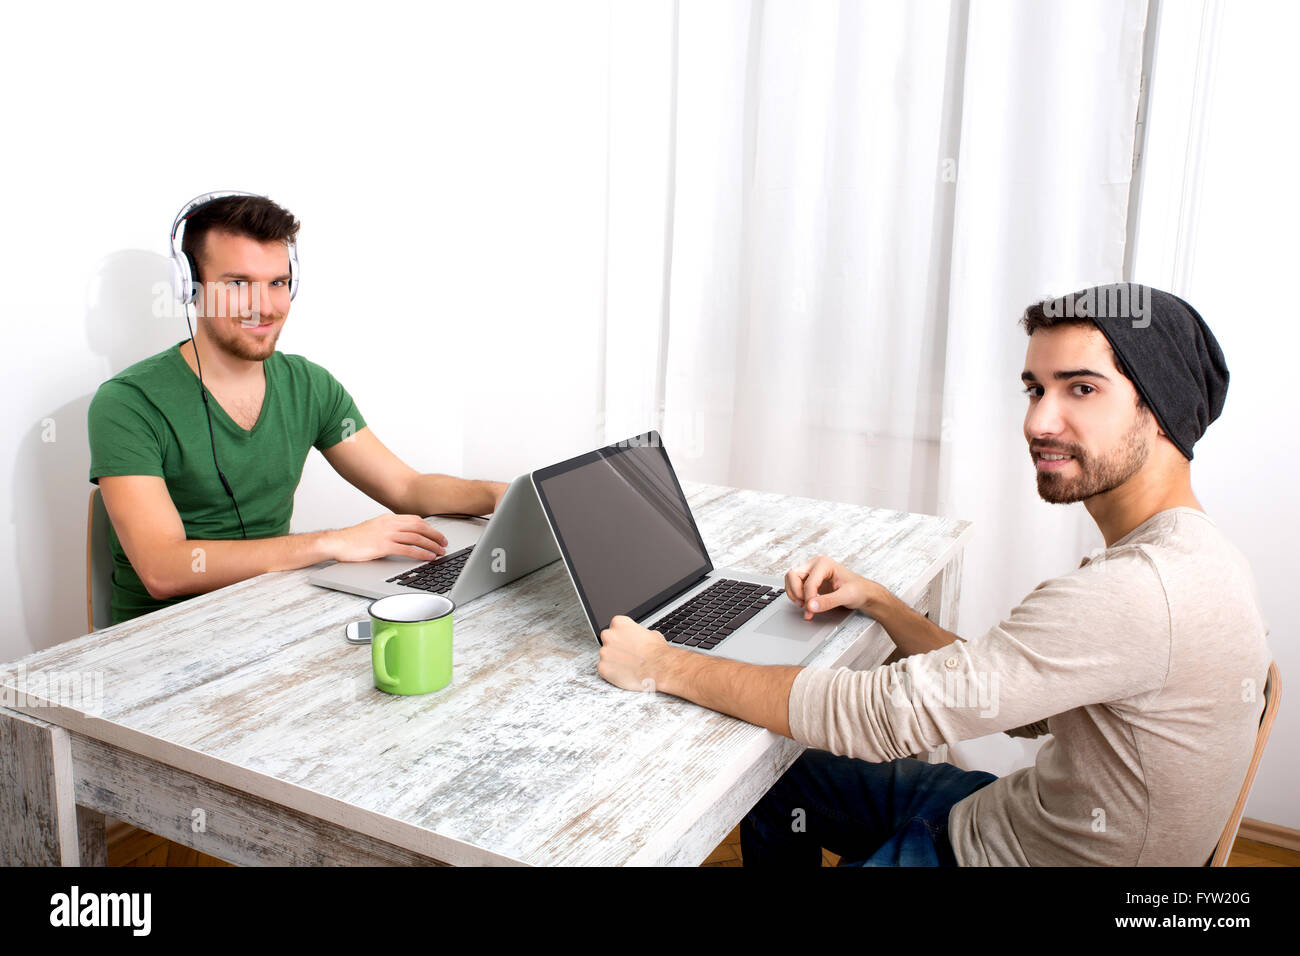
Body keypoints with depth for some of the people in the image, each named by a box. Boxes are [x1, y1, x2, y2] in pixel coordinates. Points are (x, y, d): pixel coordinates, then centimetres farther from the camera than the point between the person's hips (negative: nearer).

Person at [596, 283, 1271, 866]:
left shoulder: (1140, 590, -33)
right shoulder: (1186, 552, 1)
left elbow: (887, 713, -32)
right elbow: (1023, 706, 7)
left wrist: (665, 667, -23)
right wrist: (877, 602, -1)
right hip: (1021, 814, 9)